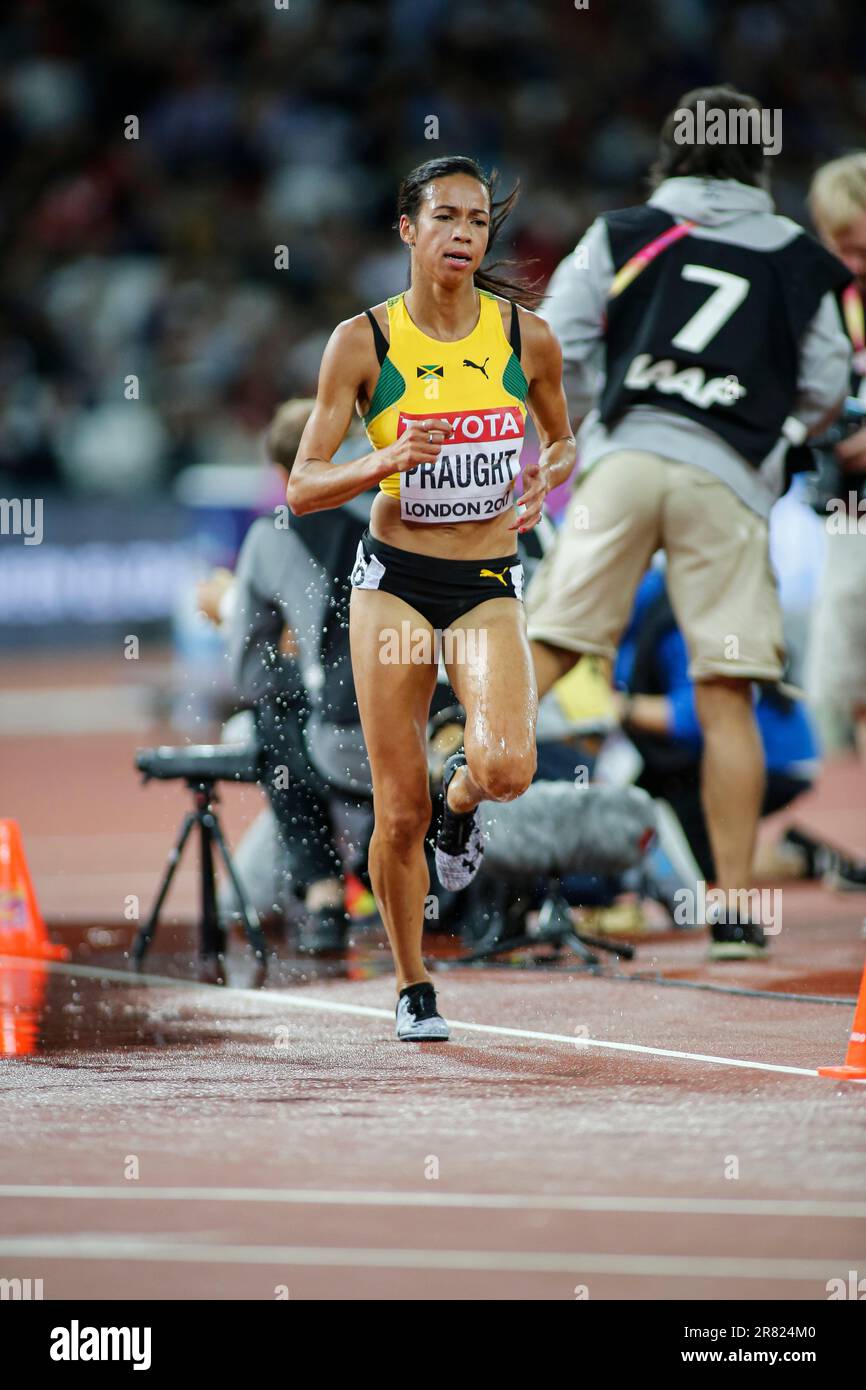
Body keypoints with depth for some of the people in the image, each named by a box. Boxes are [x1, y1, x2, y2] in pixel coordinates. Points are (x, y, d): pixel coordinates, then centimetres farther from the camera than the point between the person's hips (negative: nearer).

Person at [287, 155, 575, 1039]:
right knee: (399, 813, -1)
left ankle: (463, 797, 14)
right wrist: (386, 461, -24)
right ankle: (412, 989, 20)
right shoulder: (362, 342, -7)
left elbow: (563, 441, 17)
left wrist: (545, 483, -6)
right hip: (394, 579, -1)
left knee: (508, 766, -24)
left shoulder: (527, 337, -2)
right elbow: (302, 487, -6)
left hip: (490, 584, 1)